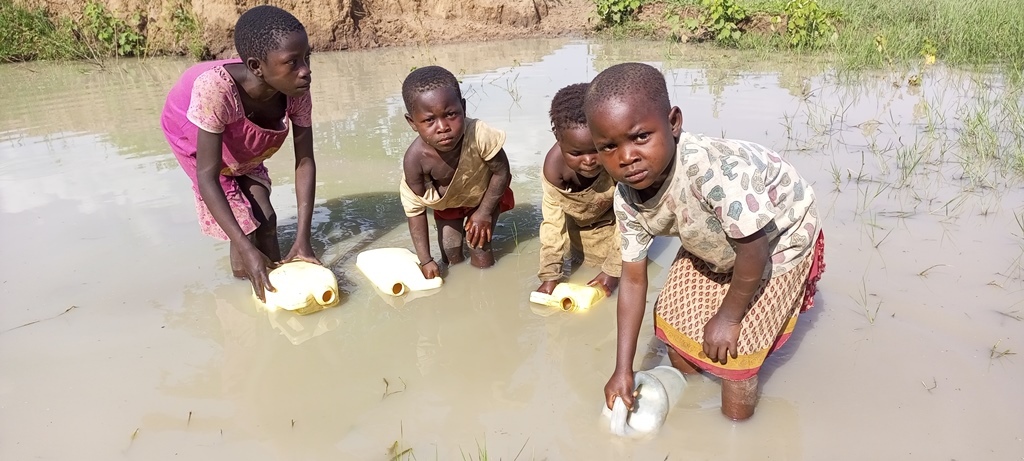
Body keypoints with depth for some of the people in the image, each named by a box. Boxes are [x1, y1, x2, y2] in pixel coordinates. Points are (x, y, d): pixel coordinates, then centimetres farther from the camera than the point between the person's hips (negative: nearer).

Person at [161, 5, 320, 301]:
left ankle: (275, 278, 23)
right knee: (245, 223, -8)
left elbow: (305, 161, -25)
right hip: (192, 132, -4)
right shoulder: (216, 87, -46)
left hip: (239, 142, 4)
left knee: (266, 219, 2)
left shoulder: (296, 90, -33)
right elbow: (207, 178, -41)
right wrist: (247, 250, -44)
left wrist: (303, 239, -28)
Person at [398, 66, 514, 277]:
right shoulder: (415, 158, -36)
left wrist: (484, 212, -19)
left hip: (485, 195, -1)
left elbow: (501, 172, -24)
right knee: (451, 258, 4)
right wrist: (425, 260, -20)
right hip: (447, 203, 2)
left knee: (480, 249, -4)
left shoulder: (479, 135, -43)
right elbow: (415, 209, -23)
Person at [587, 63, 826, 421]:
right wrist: (623, 369, -9)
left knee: (734, 351, -5)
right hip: (716, 245, 6)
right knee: (674, 321, 10)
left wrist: (728, 317, -16)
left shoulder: (711, 167, -45)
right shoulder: (628, 199, -22)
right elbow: (633, 279, -12)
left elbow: (753, 250, -32)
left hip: (778, 238, -5)